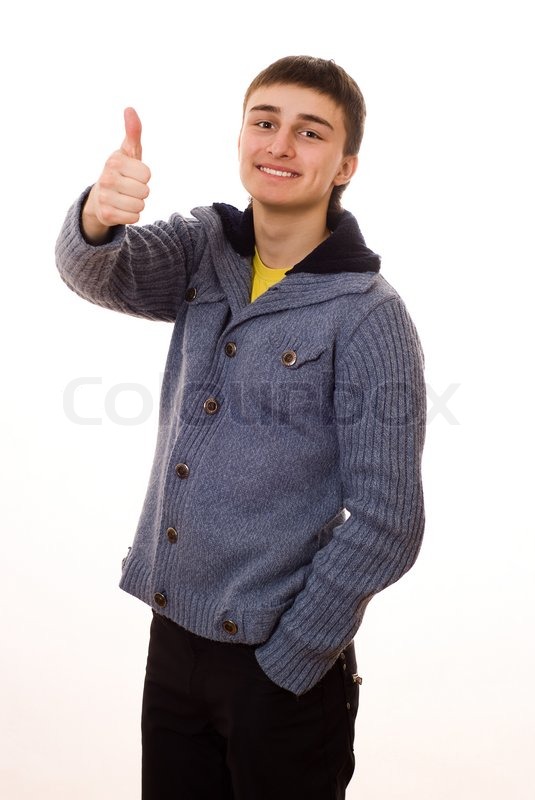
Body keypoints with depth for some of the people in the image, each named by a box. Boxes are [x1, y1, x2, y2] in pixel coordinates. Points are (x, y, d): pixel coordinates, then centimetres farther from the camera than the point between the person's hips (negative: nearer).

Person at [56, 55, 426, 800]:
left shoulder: (371, 319, -15)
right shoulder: (207, 249, 1)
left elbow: (384, 527, -16)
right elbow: (98, 271, -16)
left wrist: (280, 666, -12)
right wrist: (97, 215, -38)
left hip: (283, 664, -5)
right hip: (171, 635, 5)